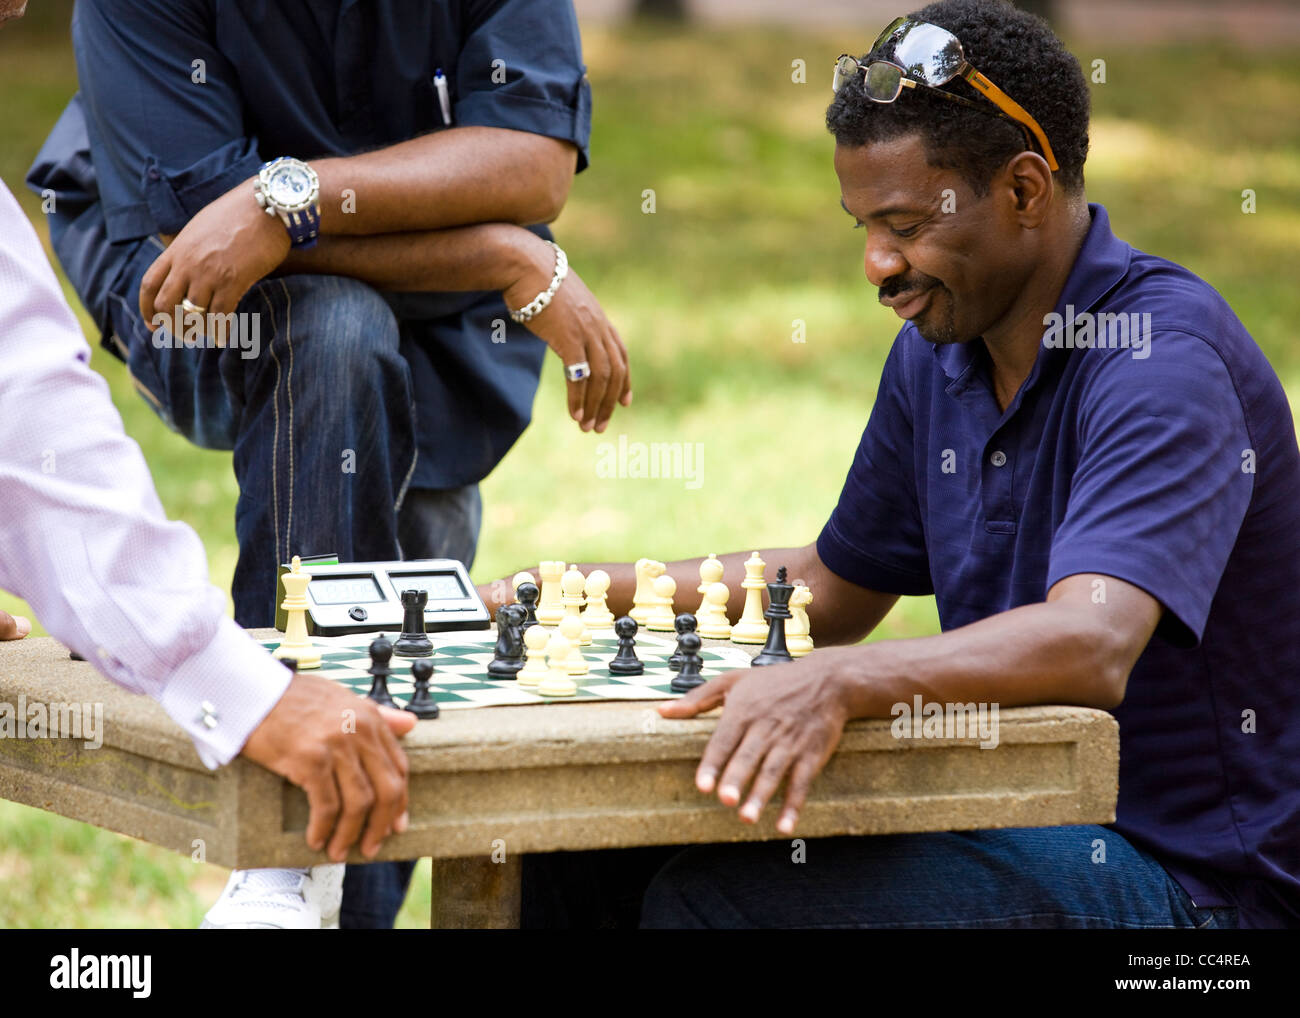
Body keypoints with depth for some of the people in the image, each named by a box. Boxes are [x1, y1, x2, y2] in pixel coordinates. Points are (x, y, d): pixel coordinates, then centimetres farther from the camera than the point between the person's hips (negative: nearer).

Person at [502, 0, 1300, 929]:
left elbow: (1089, 646, -35)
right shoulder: (937, 353, 9)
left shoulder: (1166, 356, -19)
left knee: (715, 897, -26)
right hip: (1008, 820, 8)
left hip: (1186, 877, -8)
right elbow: (835, 589, 24)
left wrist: (834, 682, -50)